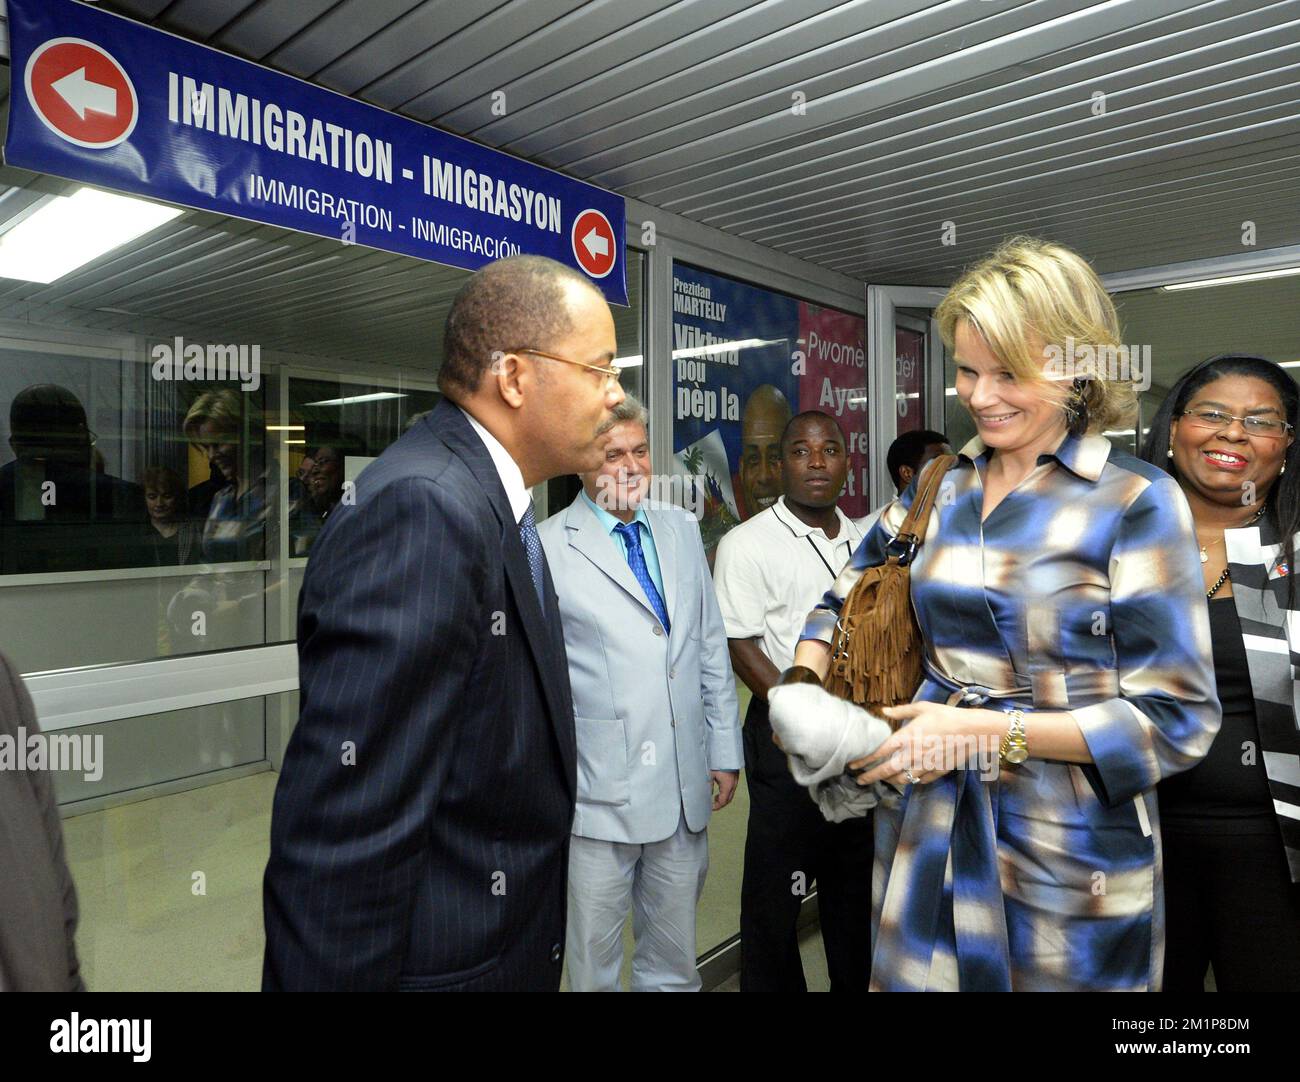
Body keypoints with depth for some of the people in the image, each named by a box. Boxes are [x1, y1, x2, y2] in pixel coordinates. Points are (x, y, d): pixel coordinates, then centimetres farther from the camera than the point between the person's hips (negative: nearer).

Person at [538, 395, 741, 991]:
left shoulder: (681, 530, 8)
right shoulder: (547, 547, -10)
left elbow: (711, 646, 12)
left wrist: (725, 751, 10)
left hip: (686, 786, 5)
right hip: (600, 791, -4)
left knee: (675, 963, 20)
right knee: (594, 962, 12)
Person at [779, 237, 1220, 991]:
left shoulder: (1137, 503, -10)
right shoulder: (940, 488, 3)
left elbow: (1177, 719, -12)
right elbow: (846, 603, 13)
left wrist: (986, 730, -19)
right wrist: (802, 685, -5)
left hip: (1073, 851, -4)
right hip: (930, 832, 4)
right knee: (914, 976, 18)